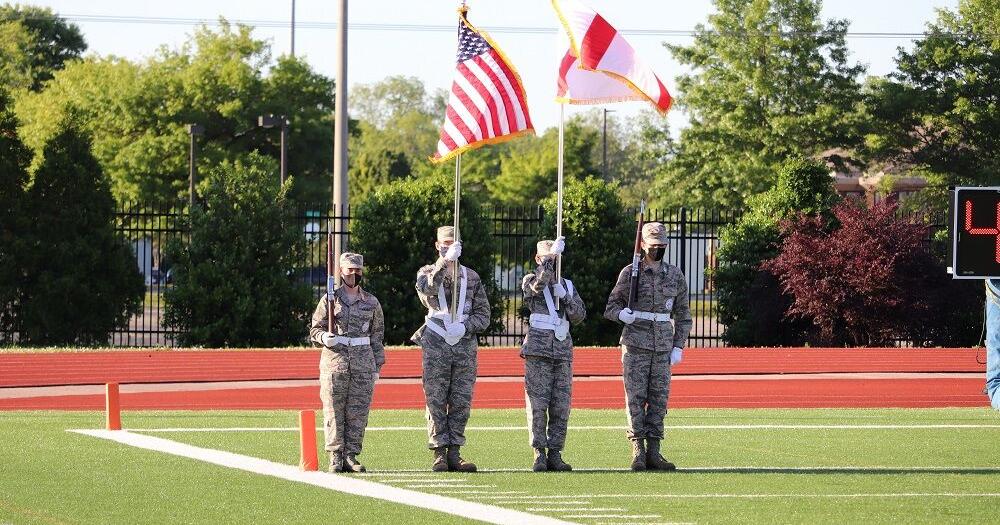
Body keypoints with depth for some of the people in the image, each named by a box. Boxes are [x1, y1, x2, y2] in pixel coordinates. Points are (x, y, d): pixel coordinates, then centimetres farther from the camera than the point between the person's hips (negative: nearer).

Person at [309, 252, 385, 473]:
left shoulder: (371, 302, 12)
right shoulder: (330, 300, 7)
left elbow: (377, 335, 14)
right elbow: (315, 329, 8)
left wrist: (377, 367, 9)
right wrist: (324, 337, -15)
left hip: (364, 362, 2)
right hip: (334, 361, -2)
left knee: (358, 412, 0)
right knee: (334, 411, -3)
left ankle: (351, 457, 5)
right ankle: (336, 457, -1)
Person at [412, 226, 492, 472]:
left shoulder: (472, 277, 14)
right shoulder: (428, 272, 7)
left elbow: (483, 314, 11)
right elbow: (426, 287, -19)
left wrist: (465, 327, -9)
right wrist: (446, 260, -30)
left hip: (465, 345, 2)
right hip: (436, 346, -2)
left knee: (461, 403, 1)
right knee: (436, 401, -4)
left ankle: (454, 453, 5)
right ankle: (439, 454, -3)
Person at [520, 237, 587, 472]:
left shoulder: (567, 285, 18)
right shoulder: (530, 281, 6)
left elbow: (579, 316, 9)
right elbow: (539, 283, -19)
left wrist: (564, 296, -6)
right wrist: (552, 254, -23)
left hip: (563, 349, 4)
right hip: (538, 349, -4)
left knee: (561, 406, 0)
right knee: (538, 404, -8)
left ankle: (555, 454, 4)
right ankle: (539, 455, -6)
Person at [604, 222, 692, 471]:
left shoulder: (675, 275, 9)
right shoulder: (629, 273, 1)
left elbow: (682, 314, 13)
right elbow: (611, 307, 5)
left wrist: (679, 347, 5)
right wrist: (622, 314, -19)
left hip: (663, 346, 3)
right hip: (635, 344, -3)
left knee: (659, 398, 1)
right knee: (635, 397, -5)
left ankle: (653, 452, 4)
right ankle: (638, 452, -4)